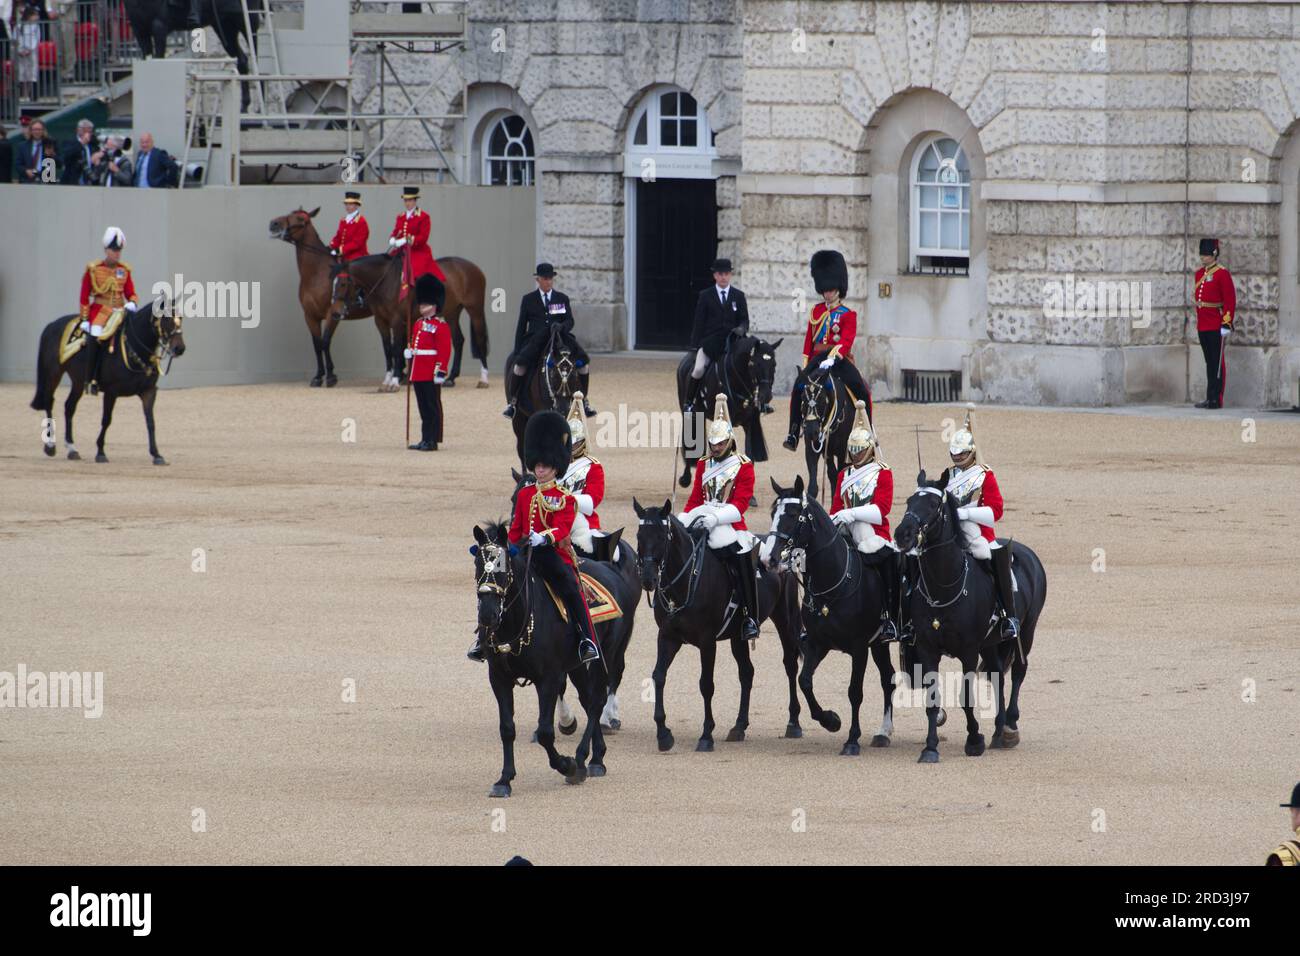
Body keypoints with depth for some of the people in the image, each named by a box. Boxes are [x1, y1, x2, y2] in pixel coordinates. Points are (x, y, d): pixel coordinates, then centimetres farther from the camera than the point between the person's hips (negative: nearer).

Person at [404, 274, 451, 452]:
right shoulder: (418, 324, 16)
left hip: (431, 375, -8)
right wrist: (409, 352, 5)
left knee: (433, 407, -3)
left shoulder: (441, 326, -8)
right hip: (418, 374, 8)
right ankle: (425, 440, 15)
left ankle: (432, 440, -1)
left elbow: (444, 350, -13)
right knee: (424, 408, 11)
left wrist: (441, 371, -19)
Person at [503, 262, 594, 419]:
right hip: (535, 340, -2)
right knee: (520, 362, -29)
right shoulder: (528, 300, 12)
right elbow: (521, 327, 11)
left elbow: (570, 321, 8)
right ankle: (512, 401, -15)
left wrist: (562, 327, -17)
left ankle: (583, 399, -2)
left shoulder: (562, 299, 15)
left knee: (583, 359, -17)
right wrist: (517, 351, 3)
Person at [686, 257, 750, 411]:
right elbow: (698, 322, 5)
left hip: (731, 341, 2)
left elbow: (744, 319, 10)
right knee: (698, 369, -20)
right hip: (710, 342, -2)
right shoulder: (705, 296, 7)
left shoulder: (738, 296, 11)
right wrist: (695, 345, -2)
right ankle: (690, 401, -6)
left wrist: (741, 329, -14)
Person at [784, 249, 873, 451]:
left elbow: (847, 340, -14)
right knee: (798, 387, -22)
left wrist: (833, 358, -30)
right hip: (818, 358, 2)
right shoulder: (816, 311, 13)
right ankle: (793, 433, -20)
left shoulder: (848, 314, 0)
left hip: (840, 359, -2)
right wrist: (806, 364, 11)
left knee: (861, 390, -20)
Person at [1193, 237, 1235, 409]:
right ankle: (1210, 398, 13)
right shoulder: (1200, 273, 14)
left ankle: (1217, 400, -3)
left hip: (1216, 328, -7)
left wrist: (1227, 324, -16)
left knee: (1217, 363, -4)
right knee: (1209, 363, 10)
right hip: (1202, 327, 7)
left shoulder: (1222, 274, -9)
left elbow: (1230, 301, -11)